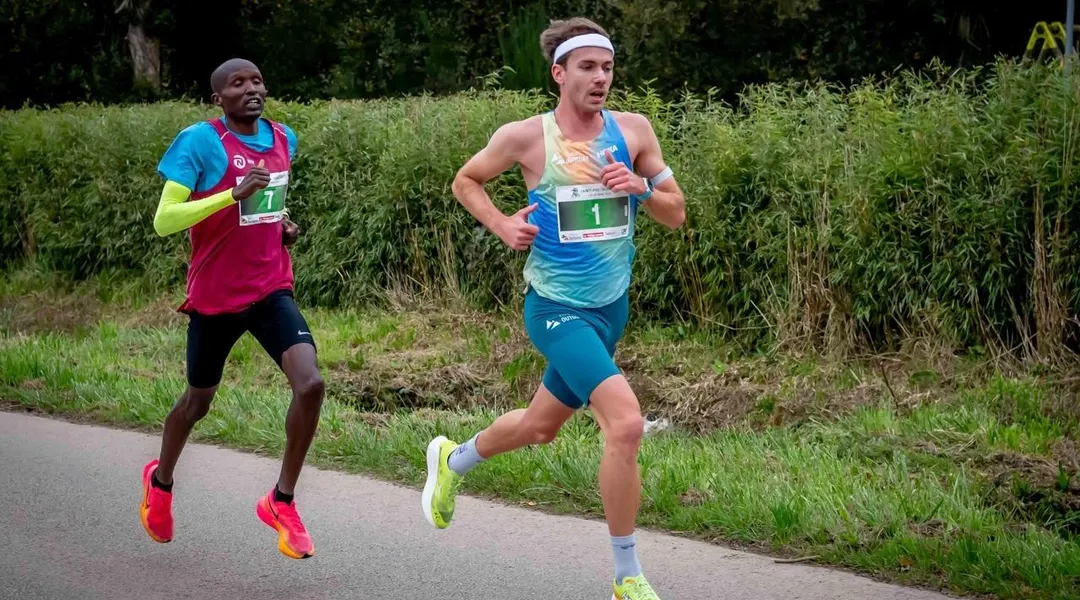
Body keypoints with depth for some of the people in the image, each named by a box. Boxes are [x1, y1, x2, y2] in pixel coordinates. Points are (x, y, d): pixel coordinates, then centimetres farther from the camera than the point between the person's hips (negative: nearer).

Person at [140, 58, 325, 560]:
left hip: (272, 292, 4)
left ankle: (281, 501, -1)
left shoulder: (283, 139, 5)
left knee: (310, 383, -18)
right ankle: (160, 480, 46)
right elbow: (163, 221, -21)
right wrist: (235, 194, -30)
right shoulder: (200, 142, -14)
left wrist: (285, 226, 4)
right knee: (198, 400, 15)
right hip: (215, 297, -4)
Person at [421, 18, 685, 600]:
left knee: (540, 426, 23)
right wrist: (502, 225, -9)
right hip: (558, 307, -6)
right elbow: (465, 181, 7)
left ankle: (452, 460, 55)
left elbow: (676, 214, 4)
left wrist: (641, 186, -16)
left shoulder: (633, 130, -2)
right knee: (626, 422, -24)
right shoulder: (524, 137, -11)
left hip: (612, 307, 6)